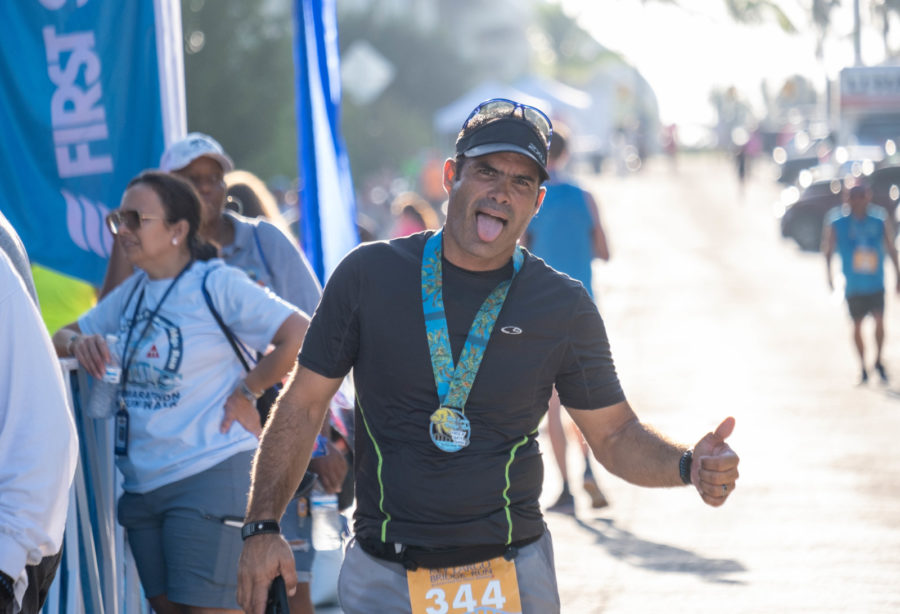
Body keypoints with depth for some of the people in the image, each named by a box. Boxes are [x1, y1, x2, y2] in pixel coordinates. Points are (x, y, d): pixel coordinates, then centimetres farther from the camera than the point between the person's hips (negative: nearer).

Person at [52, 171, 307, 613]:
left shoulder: (216, 285, -10)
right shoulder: (133, 292, 13)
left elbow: (301, 336, -18)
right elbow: (62, 337, 22)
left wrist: (246, 392, -13)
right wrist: (77, 342, -1)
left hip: (210, 476, -8)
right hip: (141, 481, 8)